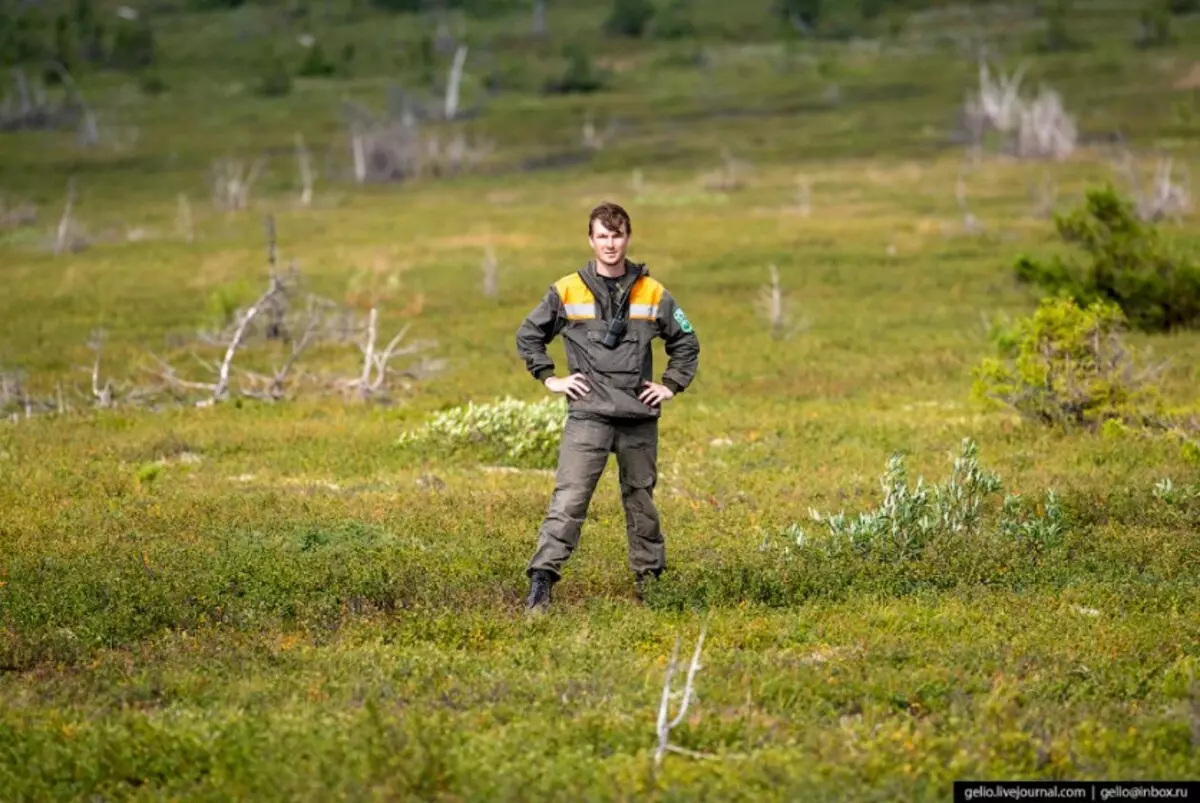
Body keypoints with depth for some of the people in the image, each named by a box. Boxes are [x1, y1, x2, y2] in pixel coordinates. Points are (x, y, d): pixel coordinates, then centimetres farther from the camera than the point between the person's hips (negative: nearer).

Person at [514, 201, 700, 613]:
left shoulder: (652, 294, 5)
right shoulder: (567, 292, 1)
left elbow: (686, 342, 17)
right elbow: (528, 335, 12)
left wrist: (671, 385, 8)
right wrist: (550, 378, 3)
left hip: (639, 417, 2)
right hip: (587, 415, -2)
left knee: (641, 499, 13)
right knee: (568, 499, -13)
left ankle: (651, 579, 26)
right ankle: (541, 581, -17)